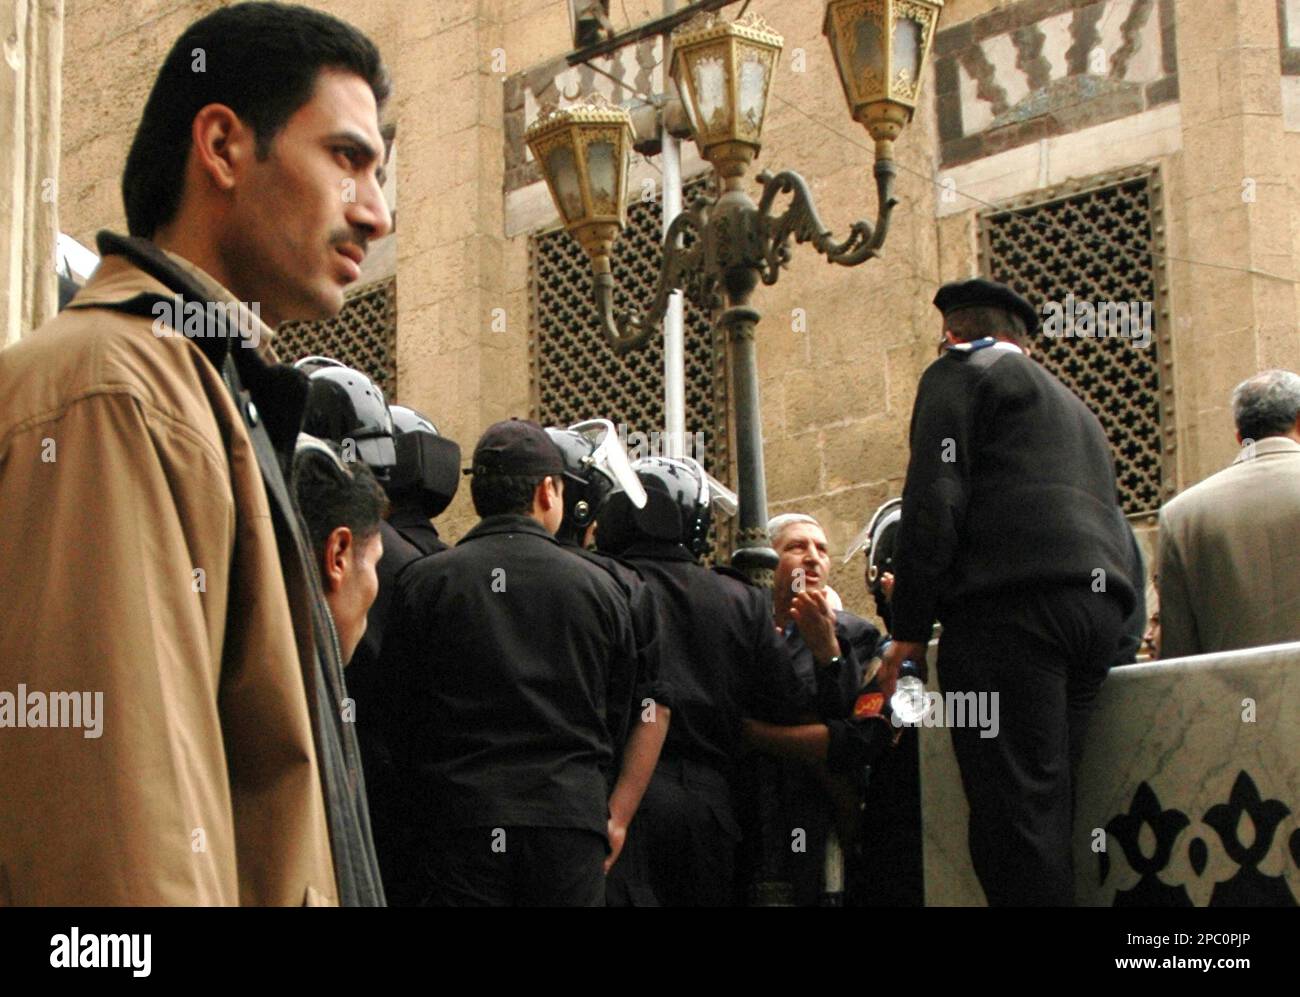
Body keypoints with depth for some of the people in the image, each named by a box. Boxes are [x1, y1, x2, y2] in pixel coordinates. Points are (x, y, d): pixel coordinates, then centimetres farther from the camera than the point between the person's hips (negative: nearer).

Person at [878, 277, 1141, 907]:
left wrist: (909, 630, -7)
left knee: (1012, 809, -13)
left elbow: (933, 502, -5)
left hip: (1011, 601, -8)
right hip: (1101, 605, 8)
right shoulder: (1070, 403, 34)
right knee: (1047, 807, 7)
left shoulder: (960, 372, 9)